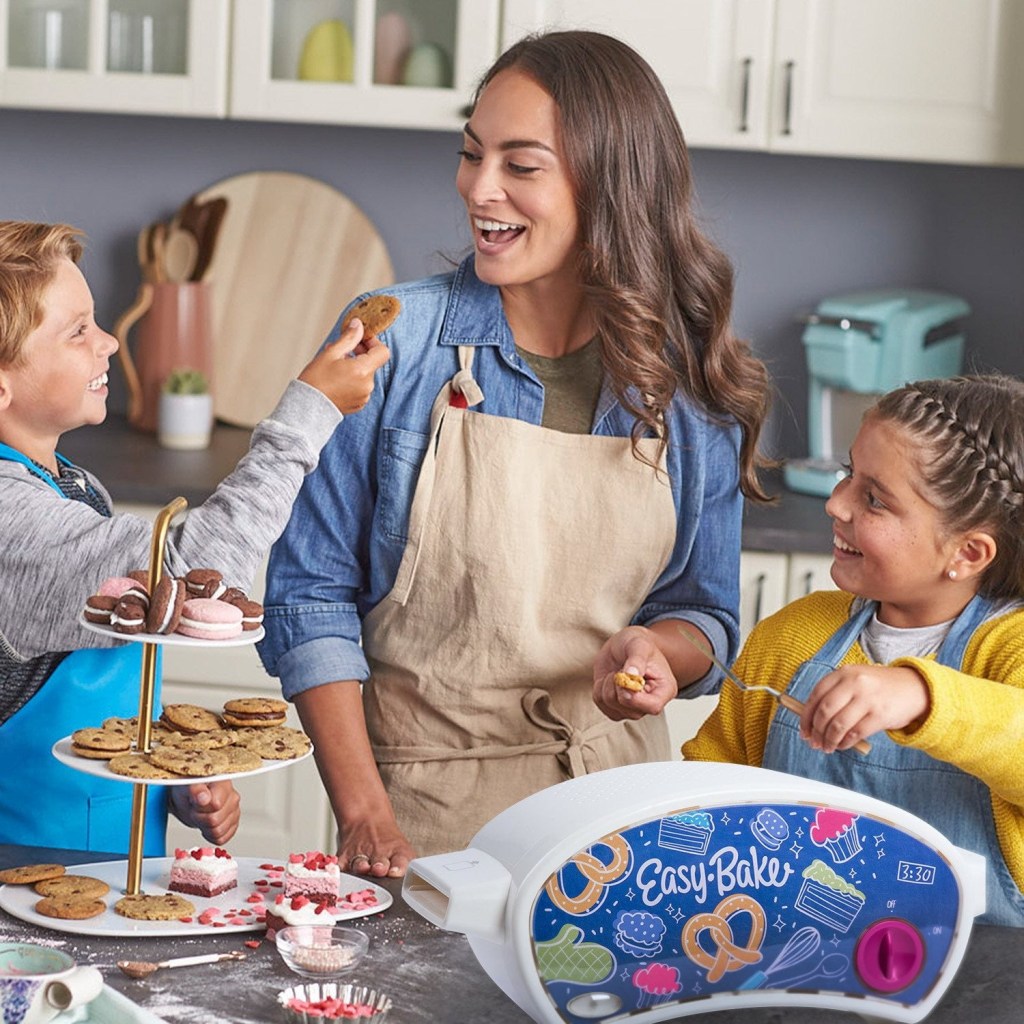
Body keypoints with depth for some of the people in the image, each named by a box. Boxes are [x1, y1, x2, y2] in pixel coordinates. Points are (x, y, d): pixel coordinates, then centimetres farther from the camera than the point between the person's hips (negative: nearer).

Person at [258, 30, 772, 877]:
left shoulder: (692, 384, 0)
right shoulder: (391, 340, -6)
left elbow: (704, 611, 8)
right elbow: (311, 594, -6)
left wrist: (653, 650, -15)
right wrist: (362, 811, -13)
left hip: (613, 799, 2)